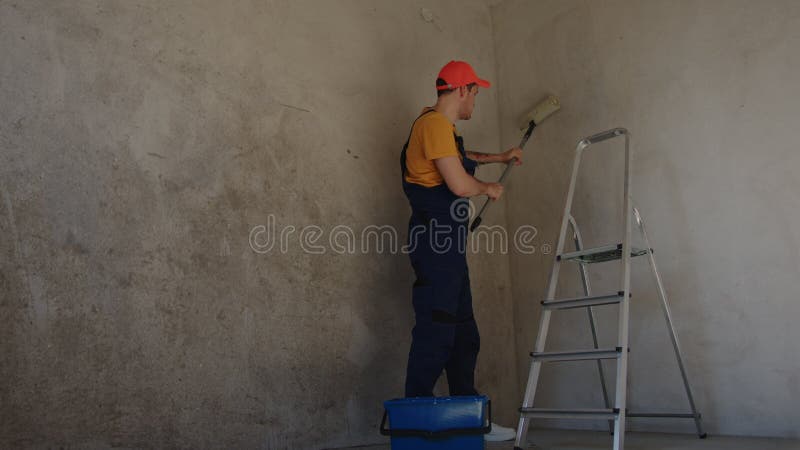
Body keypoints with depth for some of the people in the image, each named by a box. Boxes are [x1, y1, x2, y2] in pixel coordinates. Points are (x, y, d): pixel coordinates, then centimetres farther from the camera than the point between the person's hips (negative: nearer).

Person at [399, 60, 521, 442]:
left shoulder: (443, 127, 21)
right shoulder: (435, 124, -11)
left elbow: (460, 158, 43)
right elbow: (460, 184, -19)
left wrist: (499, 157, 51)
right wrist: (489, 189, 1)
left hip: (447, 245, 11)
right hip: (435, 241, -11)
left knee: (463, 334, 13)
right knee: (435, 332, -11)